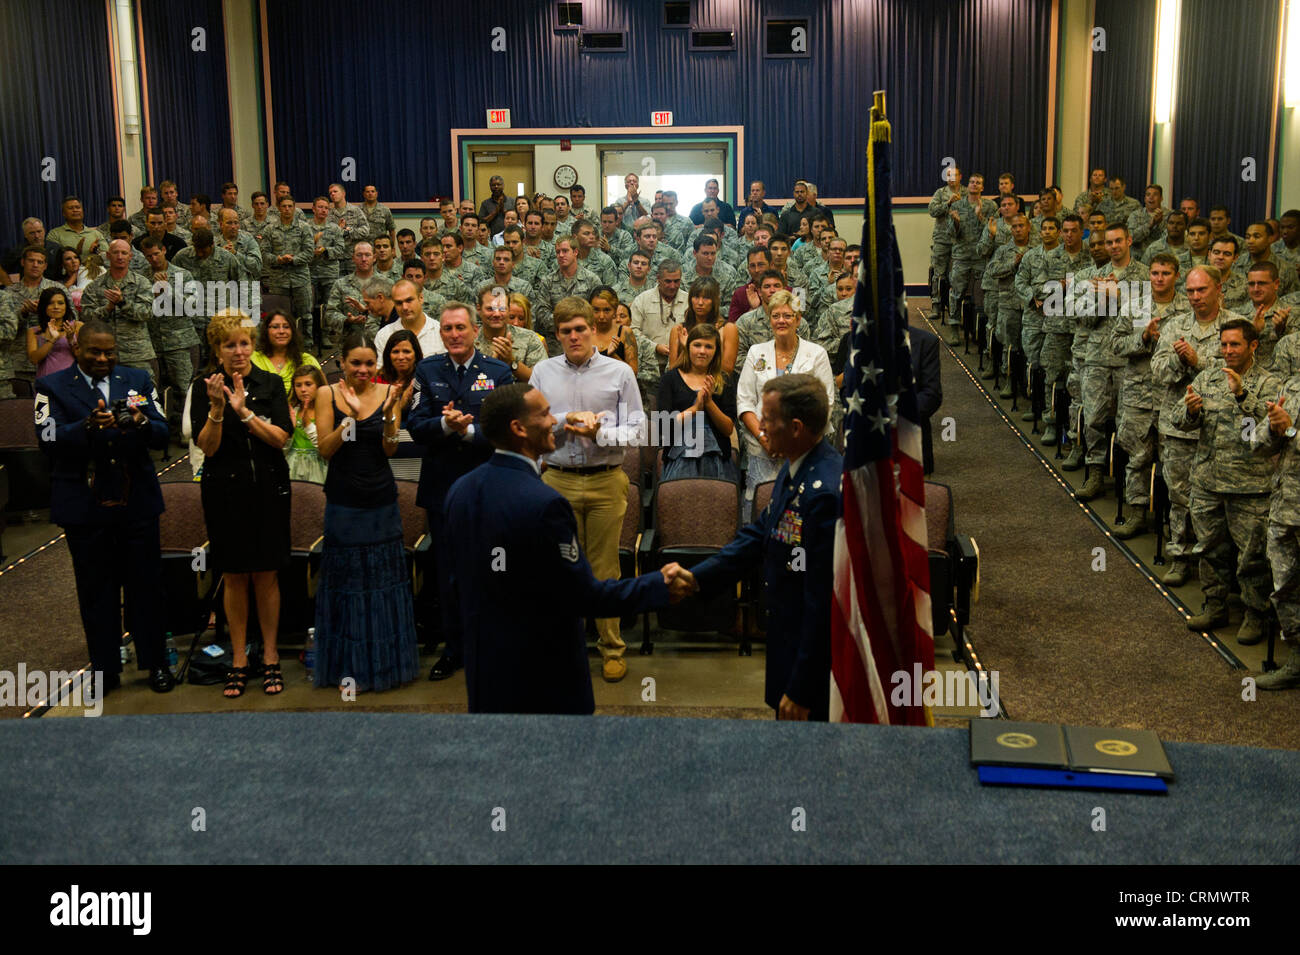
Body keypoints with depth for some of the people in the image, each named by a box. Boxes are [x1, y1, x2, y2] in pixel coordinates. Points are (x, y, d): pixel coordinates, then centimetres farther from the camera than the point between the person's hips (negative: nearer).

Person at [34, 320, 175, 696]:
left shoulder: (138, 380, 8)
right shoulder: (52, 387, 1)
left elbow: (162, 436, 0)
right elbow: (49, 439, -14)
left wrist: (142, 424, -22)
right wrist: (89, 425, -31)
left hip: (136, 501, 2)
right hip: (84, 507, -1)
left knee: (145, 584, 7)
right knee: (96, 590, 7)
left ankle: (155, 663, 21)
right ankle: (105, 669, 19)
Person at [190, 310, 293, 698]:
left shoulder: (271, 383, 3)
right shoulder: (203, 387, 0)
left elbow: (281, 438, -7)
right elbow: (206, 447, -6)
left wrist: (244, 411, -18)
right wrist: (217, 409, -21)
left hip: (268, 487, 1)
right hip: (225, 489, 0)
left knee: (266, 576, 4)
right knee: (234, 578, 5)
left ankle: (270, 658, 14)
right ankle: (239, 660, 15)